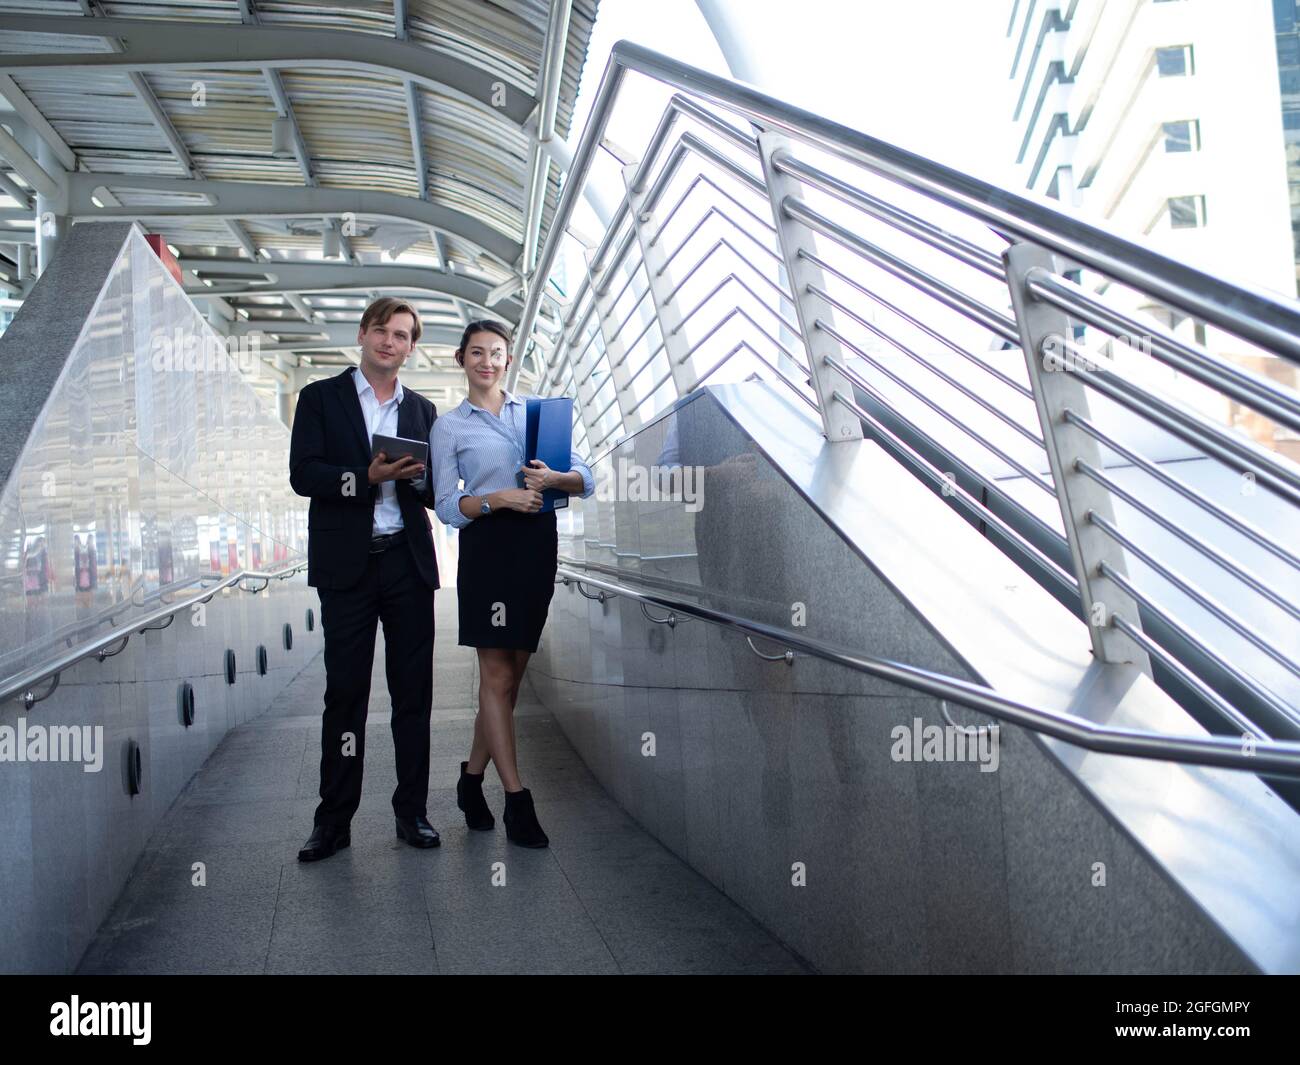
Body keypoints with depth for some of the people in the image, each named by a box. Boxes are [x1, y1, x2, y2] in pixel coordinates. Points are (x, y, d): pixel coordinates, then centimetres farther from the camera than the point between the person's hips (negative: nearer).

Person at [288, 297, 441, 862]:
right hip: (347, 564, -3)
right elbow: (303, 474, -5)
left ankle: (412, 810, 13)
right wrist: (367, 475, -18)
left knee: (414, 690, 4)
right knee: (344, 690, -1)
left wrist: (419, 476, -9)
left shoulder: (422, 410, 16)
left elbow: (436, 493, 14)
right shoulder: (321, 398, 7)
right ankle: (334, 818, 8)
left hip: (408, 561, 3)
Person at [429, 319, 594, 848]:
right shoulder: (449, 426, 8)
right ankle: (516, 800, 0)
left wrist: (554, 477, -13)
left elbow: (585, 479, 9)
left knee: (510, 673, 7)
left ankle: (472, 778, 21)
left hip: (538, 542, 3)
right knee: (498, 674, -6)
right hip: (488, 545, -3)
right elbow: (446, 505, 1)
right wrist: (499, 498, -16)